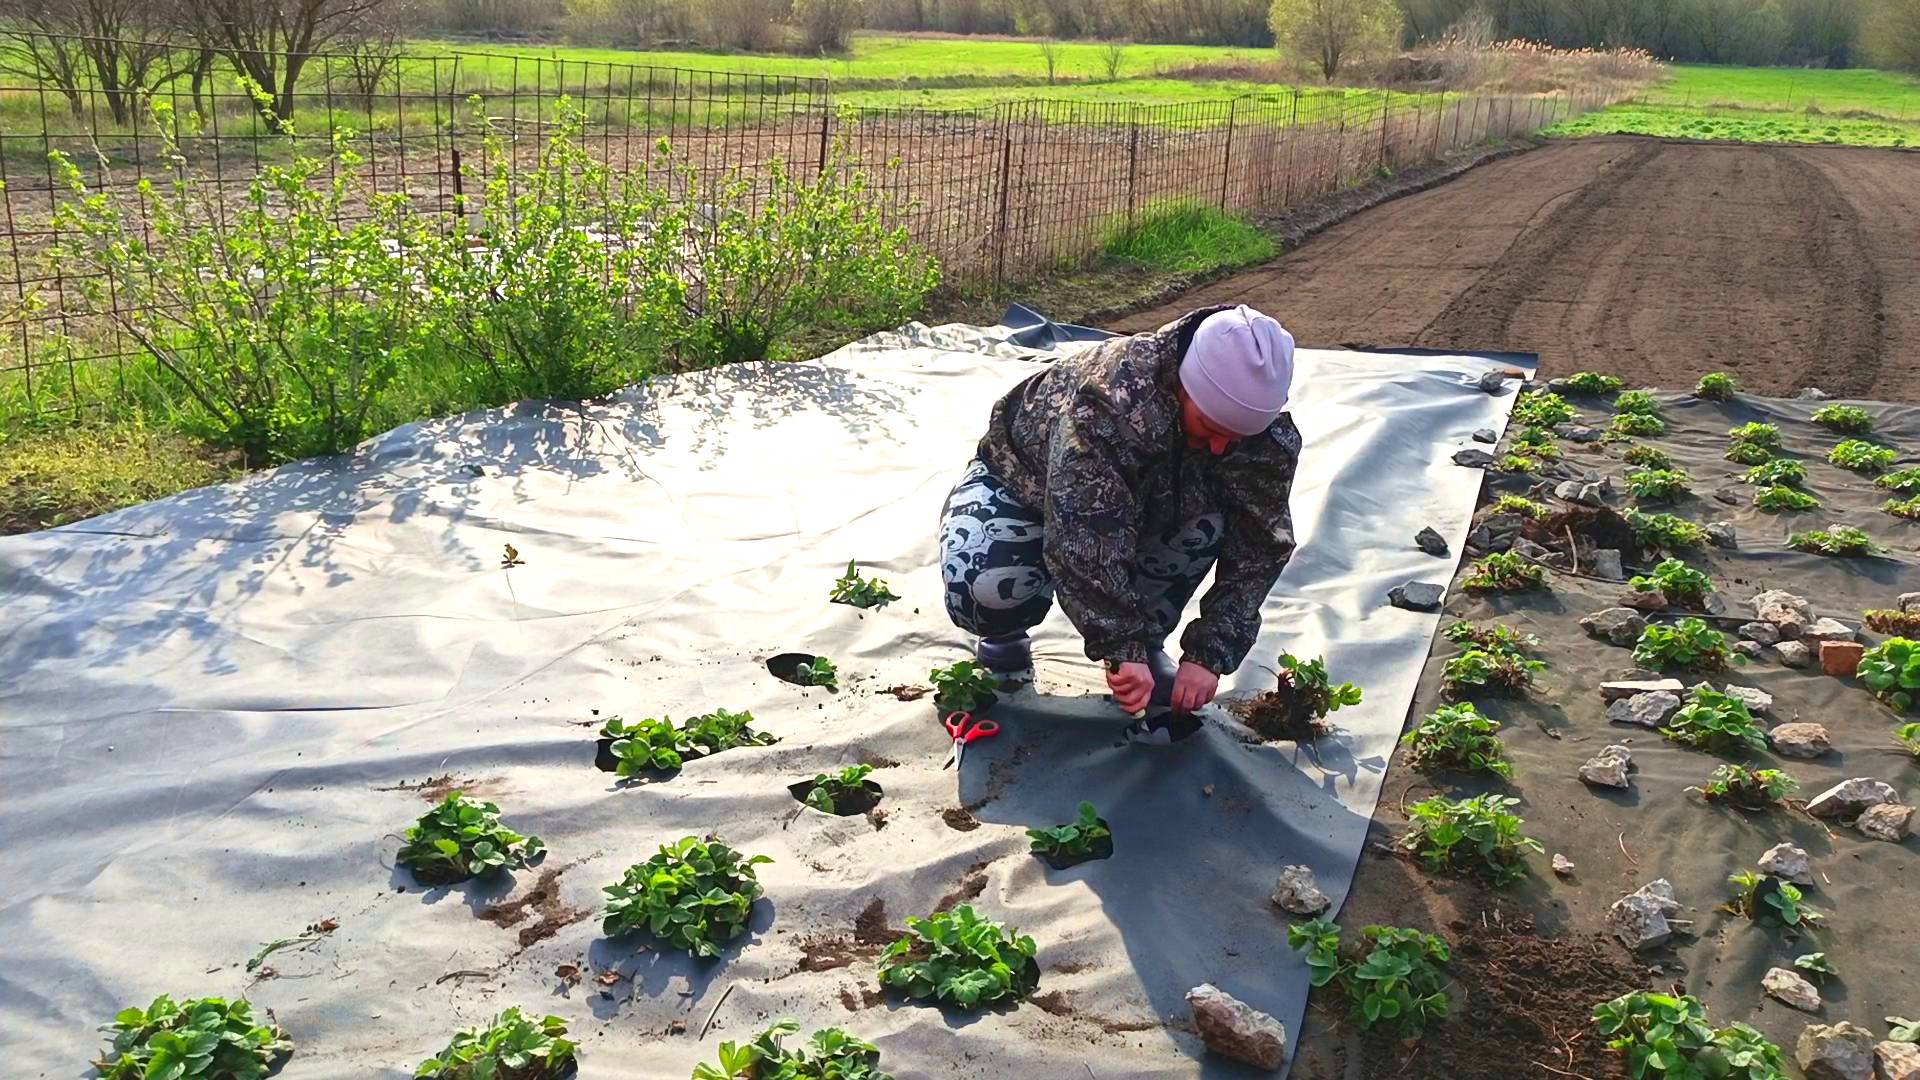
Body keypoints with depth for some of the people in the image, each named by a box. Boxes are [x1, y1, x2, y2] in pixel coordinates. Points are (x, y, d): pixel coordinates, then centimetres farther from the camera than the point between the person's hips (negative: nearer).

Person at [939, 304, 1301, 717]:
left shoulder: (1267, 434, -24)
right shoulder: (1104, 404, -42)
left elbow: (1259, 548, -19)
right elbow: (1084, 541, -43)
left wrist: (1210, 655, -27)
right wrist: (1122, 650, -42)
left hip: (1141, 497, 4)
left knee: (1210, 519, -29)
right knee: (987, 589, -35)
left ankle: (1150, 642, -4)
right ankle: (1005, 638, 3)